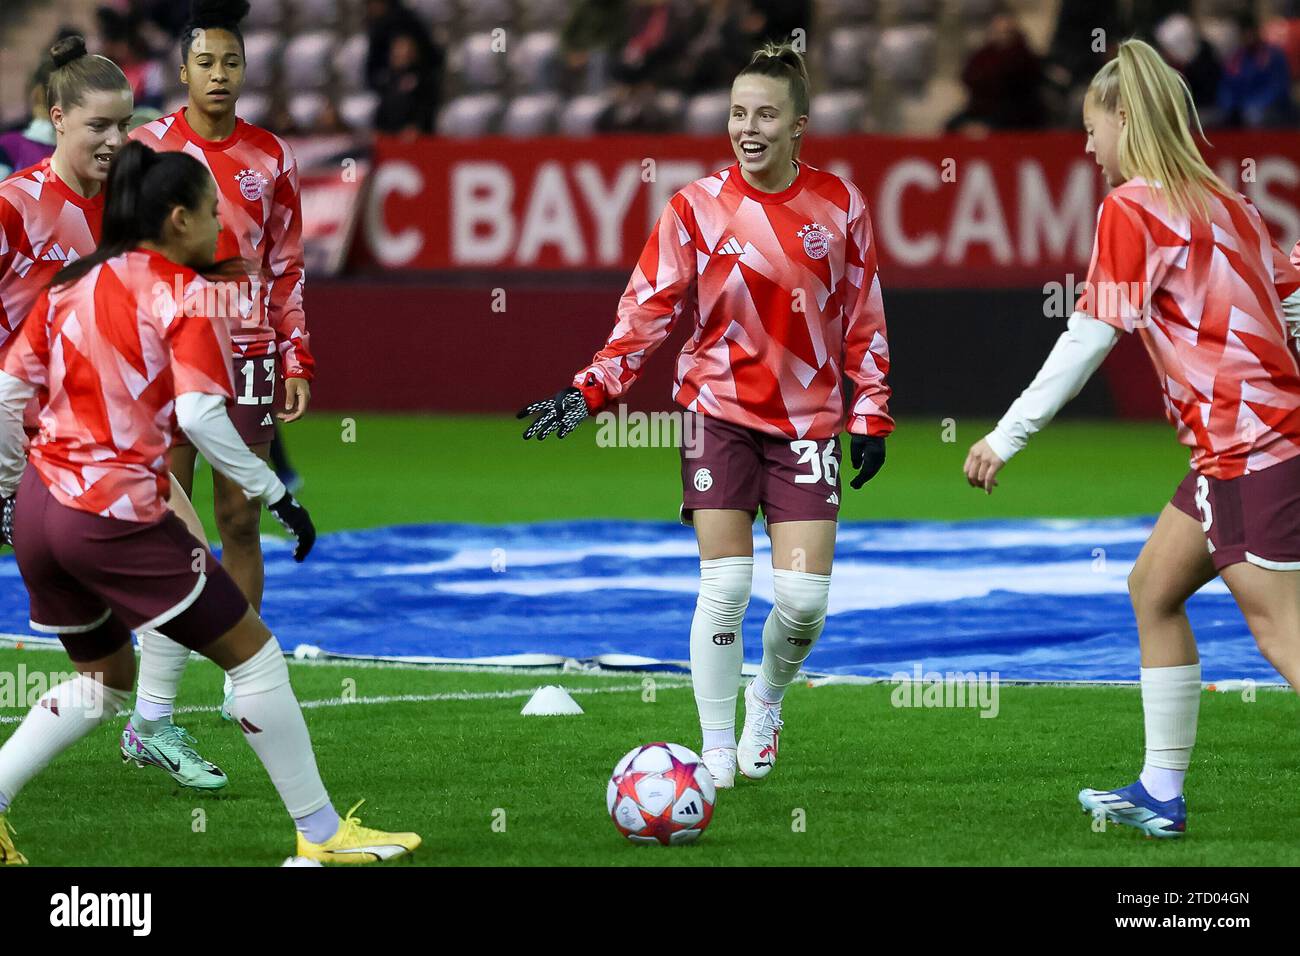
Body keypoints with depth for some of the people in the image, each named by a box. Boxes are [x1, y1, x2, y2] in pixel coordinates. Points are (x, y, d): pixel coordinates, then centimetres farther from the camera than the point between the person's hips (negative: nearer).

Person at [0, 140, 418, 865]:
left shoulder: (73, 285, 11)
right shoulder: (189, 295, -7)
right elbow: (200, 416, -19)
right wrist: (274, 493, -12)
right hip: (119, 516, -7)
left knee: (105, 681, 26)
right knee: (255, 654, 5)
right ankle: (321, 834, 8)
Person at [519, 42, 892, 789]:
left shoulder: (839, 205, -1)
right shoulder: (699, 207, -6)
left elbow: (864, 320, 7)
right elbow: (648, 309, -4)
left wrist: (871, 417, 5)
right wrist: (591, 392, -14)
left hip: (807, 420, 1)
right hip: (721, 412, -1)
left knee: (805, 598, -5)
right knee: (726, 586, -7)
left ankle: (767, 701, 27)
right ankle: (719, 749, 8)